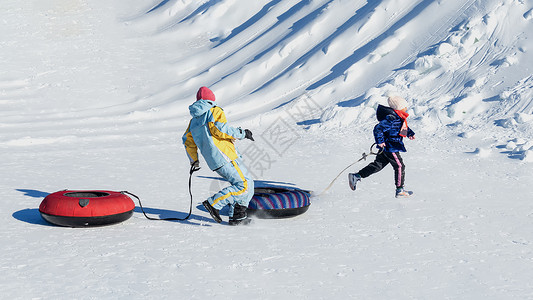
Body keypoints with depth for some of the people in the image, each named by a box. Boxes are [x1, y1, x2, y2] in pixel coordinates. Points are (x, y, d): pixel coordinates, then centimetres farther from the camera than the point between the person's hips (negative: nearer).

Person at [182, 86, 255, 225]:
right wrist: (242, 133, -8)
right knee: (244, 186, -11)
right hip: (225, 156, -8)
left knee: (248, 183, 14)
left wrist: (194, 161, 37)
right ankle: (214, 203, -14)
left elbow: (188, 141, 25)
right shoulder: (215, 111, -2)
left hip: (213, 161, 8)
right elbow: (218, 129, -18)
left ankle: (236, 215, 6)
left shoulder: (194, 121, 20)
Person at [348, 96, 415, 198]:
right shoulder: (391, 118, -24)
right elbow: (378, 128, -26)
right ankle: (400, 190, 8)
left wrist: (410, 133, 15)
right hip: (390, 147, -10)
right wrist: (380, 141, -24)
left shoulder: (400, 117, 8)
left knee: (378, 165, 14)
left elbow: (403, 127, 29)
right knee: (400, 166, -1)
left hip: (389, 147, 10)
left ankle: (356, 176, 16)